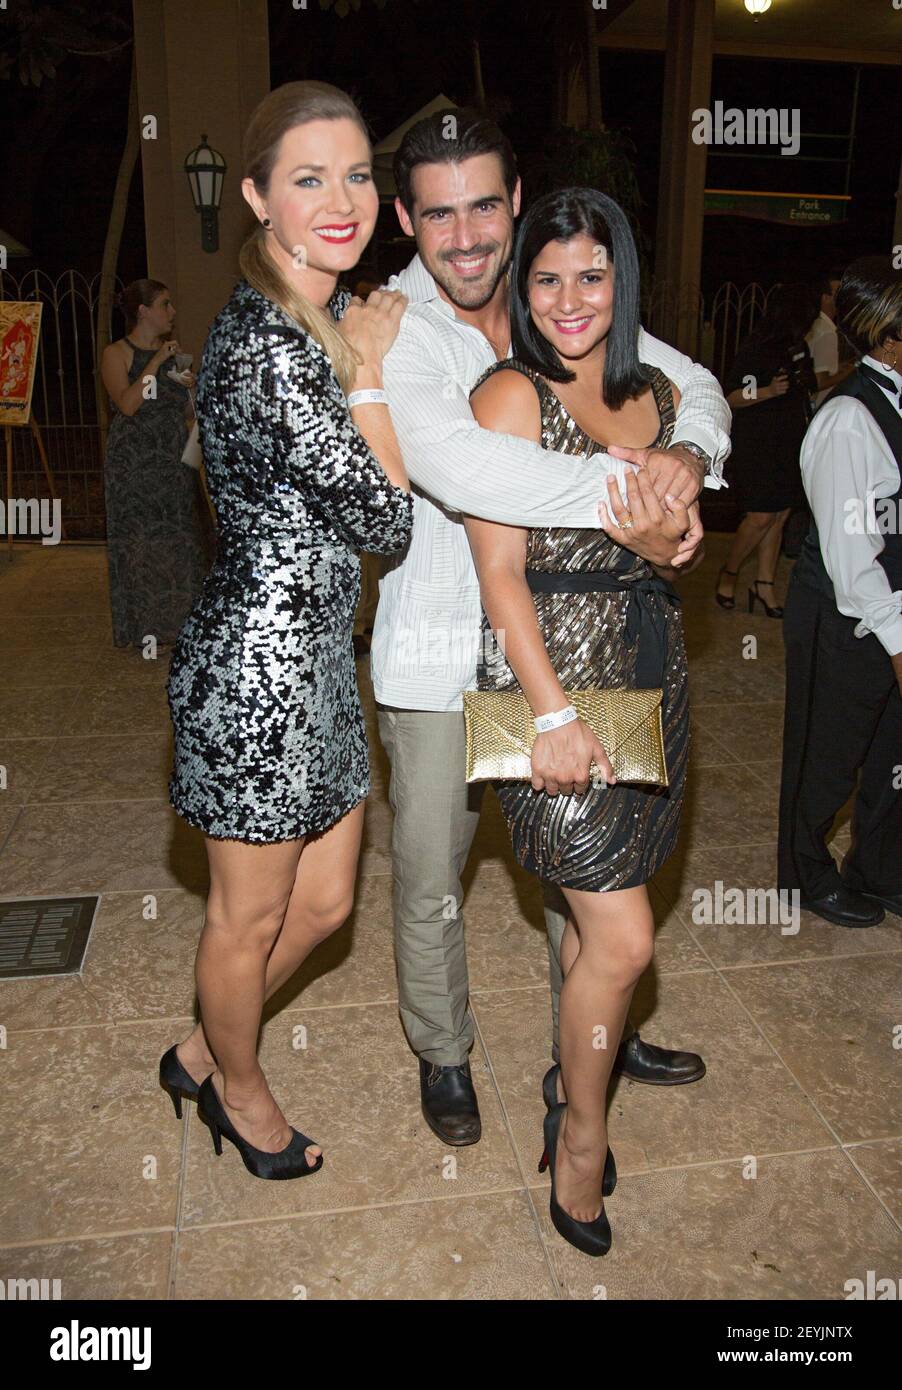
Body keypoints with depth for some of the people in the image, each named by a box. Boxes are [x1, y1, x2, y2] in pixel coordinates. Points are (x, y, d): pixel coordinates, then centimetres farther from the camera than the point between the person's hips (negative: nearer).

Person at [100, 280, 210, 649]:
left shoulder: (172, 349, 14)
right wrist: (156, 363, -16)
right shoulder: (116, 353, -4)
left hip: (175, 461, 6)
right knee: (141, 539, -2)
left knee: (180, 539, 6)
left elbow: (188, 412, 17)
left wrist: (192, 387, -3)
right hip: (135, 463, -6)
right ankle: (145, 627, 6)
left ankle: (177, 620, 16)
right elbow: (127, 404, -18)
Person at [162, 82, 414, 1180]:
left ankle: (203, 1050, 45)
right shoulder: (261, 344, -21)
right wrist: (368, 375, -11)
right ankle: (239, 1087, 42)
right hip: (258, 664, -9)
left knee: (325, 901, 21)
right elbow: (384, 520, -19)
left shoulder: (329, 321, 10)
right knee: (251, 918, 14)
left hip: (314, 651, 9)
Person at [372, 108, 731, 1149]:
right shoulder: (389, 328, -15)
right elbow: (457, 466, -34)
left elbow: (692, 384, 7)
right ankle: (441, 1054, 38)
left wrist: (687, 453, -17)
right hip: (440, 648, -4)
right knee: (431, 876, 10)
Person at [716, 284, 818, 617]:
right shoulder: (755, 350, -12)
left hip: (790, 445, 7)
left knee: (780, 516, 6)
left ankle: (764, 587, 13)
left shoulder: (798, 347, 11)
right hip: (758, 446, -7)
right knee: (761, 517, -7)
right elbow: (730, 398, -13)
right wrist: (769, 391, -25)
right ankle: (728, 573, 15)